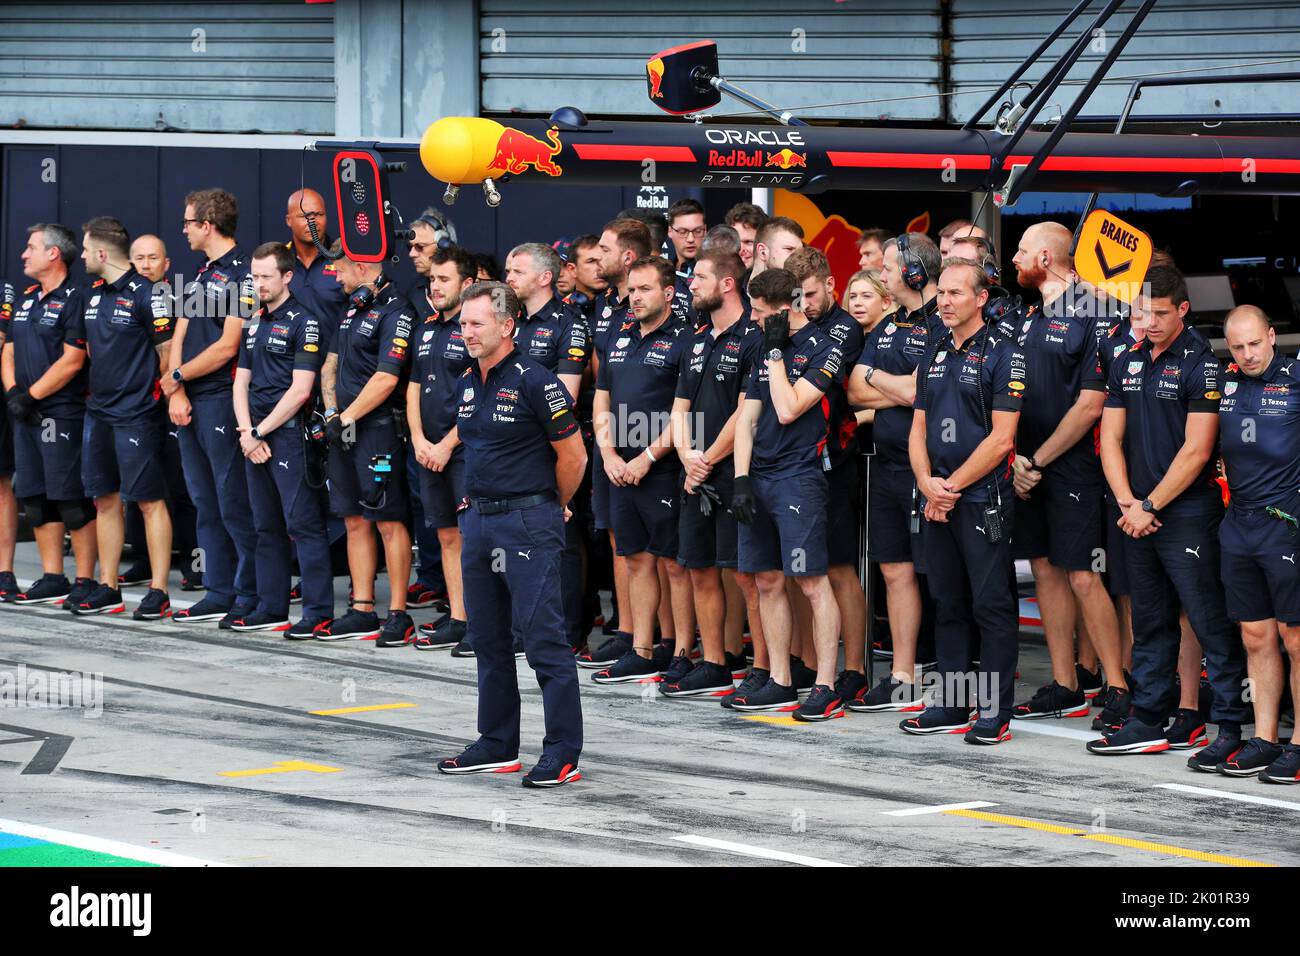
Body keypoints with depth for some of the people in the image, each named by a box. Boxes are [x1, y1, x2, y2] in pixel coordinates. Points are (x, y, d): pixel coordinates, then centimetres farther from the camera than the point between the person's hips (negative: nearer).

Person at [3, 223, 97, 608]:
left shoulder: (74, 299, -9)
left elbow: (71, 362, -15)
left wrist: (31, 395, -14)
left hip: (63, 413, -8)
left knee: (71, 498, -7)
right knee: (34, 498, 9)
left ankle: (85, 581, -2)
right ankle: (52, 578, 16)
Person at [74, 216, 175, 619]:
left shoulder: (146, 295, -12)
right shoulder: (94, 293, 12)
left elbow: (168, 354, -11)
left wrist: (147, 390, -5)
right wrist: (96, 387, 14)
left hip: (135, 415, -8)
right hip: (98, 412, 8)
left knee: (149, 501, -4)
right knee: (105, 499, 11)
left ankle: (158, 593, -3)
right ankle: (107, 590, 17)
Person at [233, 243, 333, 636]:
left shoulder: (303, 322, -8)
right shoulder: (255, 324, 17)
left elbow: (300, 389, -14)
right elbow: (241, 382, 16)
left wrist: (260, 431, -11)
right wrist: (247, 433, 1)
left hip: (289, 436, -8)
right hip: (255, 439, 8)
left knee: (303, 524, -9)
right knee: (266, 526, 12)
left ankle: (318, 611, -9)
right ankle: (271, 607, 18)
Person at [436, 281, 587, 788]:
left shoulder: (534, 382, -13)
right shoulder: (466, 384, 11)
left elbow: (573, 455, -8)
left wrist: (554, 507, 4)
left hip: (528, 522, -8)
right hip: (478, 520, 8)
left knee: (543, 636, -9)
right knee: (488, 637, 13)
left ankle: (563, 753, -8)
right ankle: (497, 745, 22)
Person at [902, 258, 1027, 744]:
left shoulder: (1002, 354, -7)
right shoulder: (934, 353, 14)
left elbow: (1001, 437, -12)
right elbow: (918, 429, 14)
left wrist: (951, 486, -11)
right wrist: (928, 484, -3)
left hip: (983, 499, -7)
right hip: (938, 500, 7)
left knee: (993, 606, -4)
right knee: (948, 604, 12)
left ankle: (996, 711, -2)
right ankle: (951, 703, 18)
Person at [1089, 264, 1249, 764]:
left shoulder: (1201, 365, -9)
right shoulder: (1127, 365, 12)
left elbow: (1195, 451, -14)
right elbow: (1111, 439, 11)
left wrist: (1151, 506, -12)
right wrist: (1128, 503, -4)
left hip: (1188, 517, -7)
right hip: (1138, 519, 7)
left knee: (1211, 623, -6)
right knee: (1149, 623, 14)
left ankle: (1232, 727, -5)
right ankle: (1148, 724, 21)